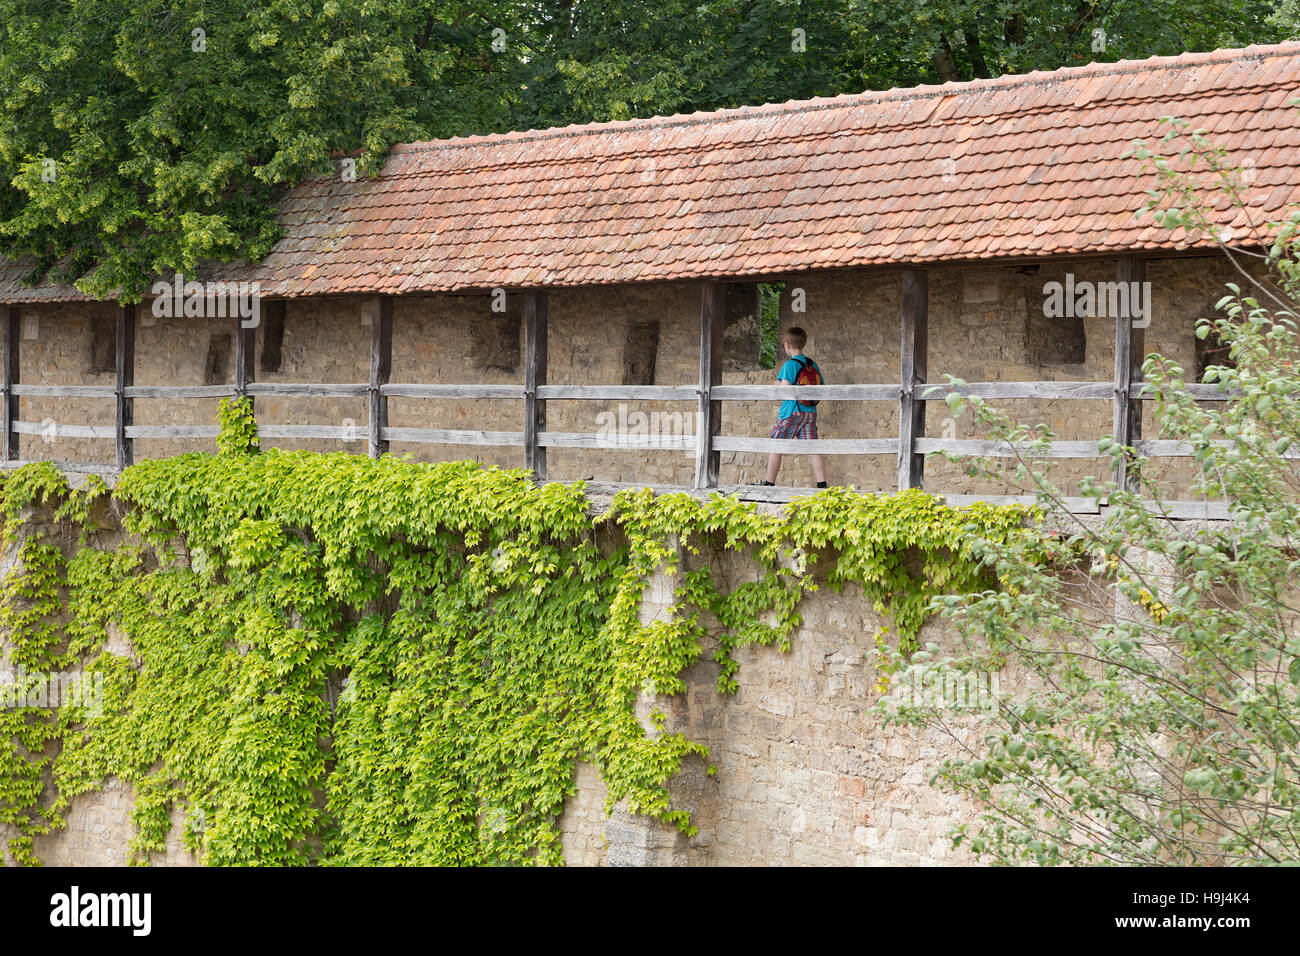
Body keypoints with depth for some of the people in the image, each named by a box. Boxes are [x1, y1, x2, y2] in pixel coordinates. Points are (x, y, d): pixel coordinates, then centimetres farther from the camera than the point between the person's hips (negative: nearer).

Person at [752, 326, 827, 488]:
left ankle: (769, 483, 11)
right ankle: (822, 485, -4)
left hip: (791, 413, -6)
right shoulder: (813, 365, 9)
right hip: (810, 412, 6)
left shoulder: (791, 364, -10)